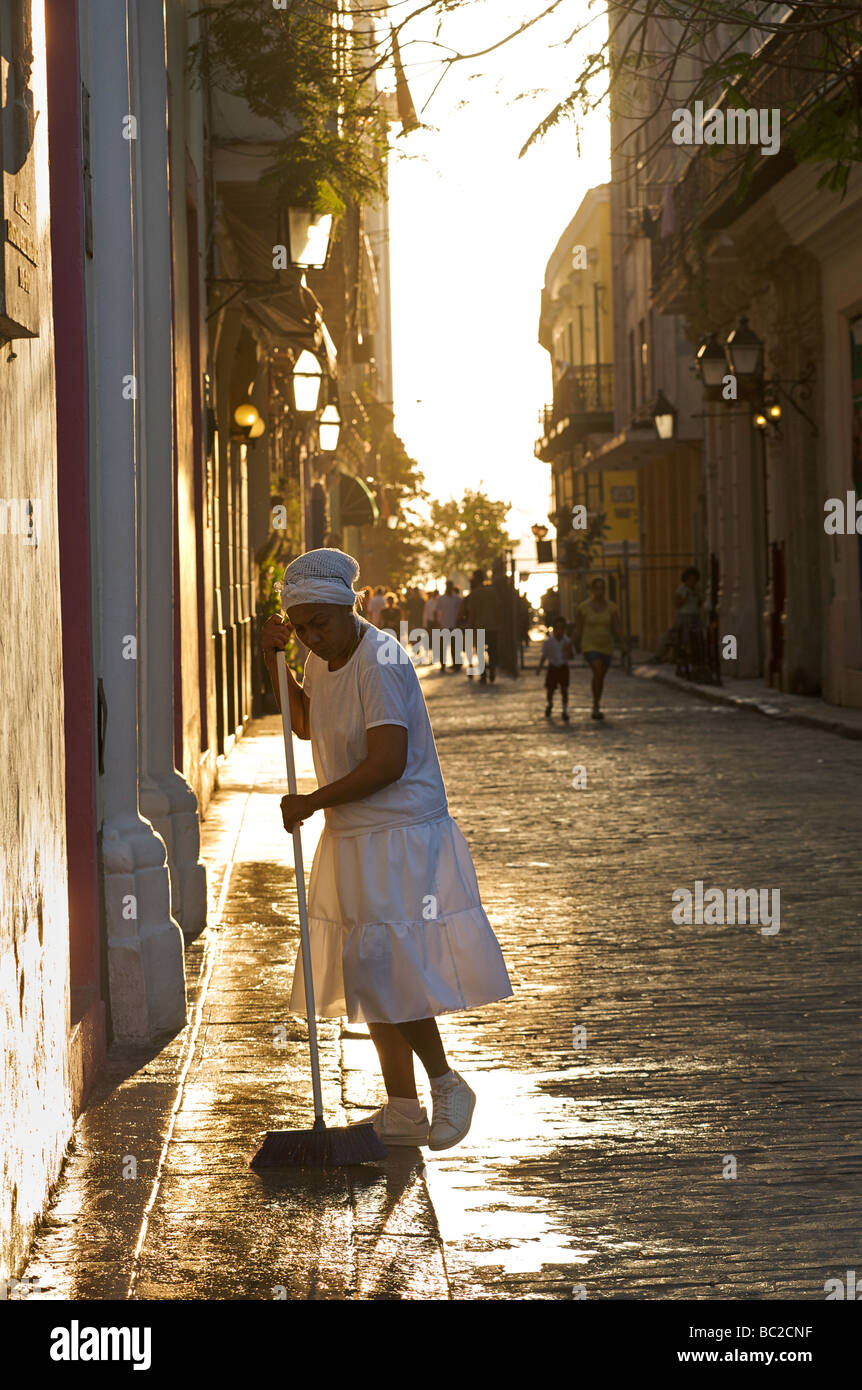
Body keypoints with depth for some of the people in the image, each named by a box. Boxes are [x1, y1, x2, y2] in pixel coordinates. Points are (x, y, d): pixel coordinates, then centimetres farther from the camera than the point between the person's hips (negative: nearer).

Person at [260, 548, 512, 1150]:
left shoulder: (379, 662, -21)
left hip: (400, 840, -9)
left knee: (390, 975, -11)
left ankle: (447, 1085, 7)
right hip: (353, 841, 10)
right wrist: (273, 659, 11)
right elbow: (306, 724, 25)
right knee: (370, 977, 11)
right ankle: (402, 1112, 19)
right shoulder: (326, 657, 8)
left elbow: (387, 763, -26)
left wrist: (311, 802, -17)